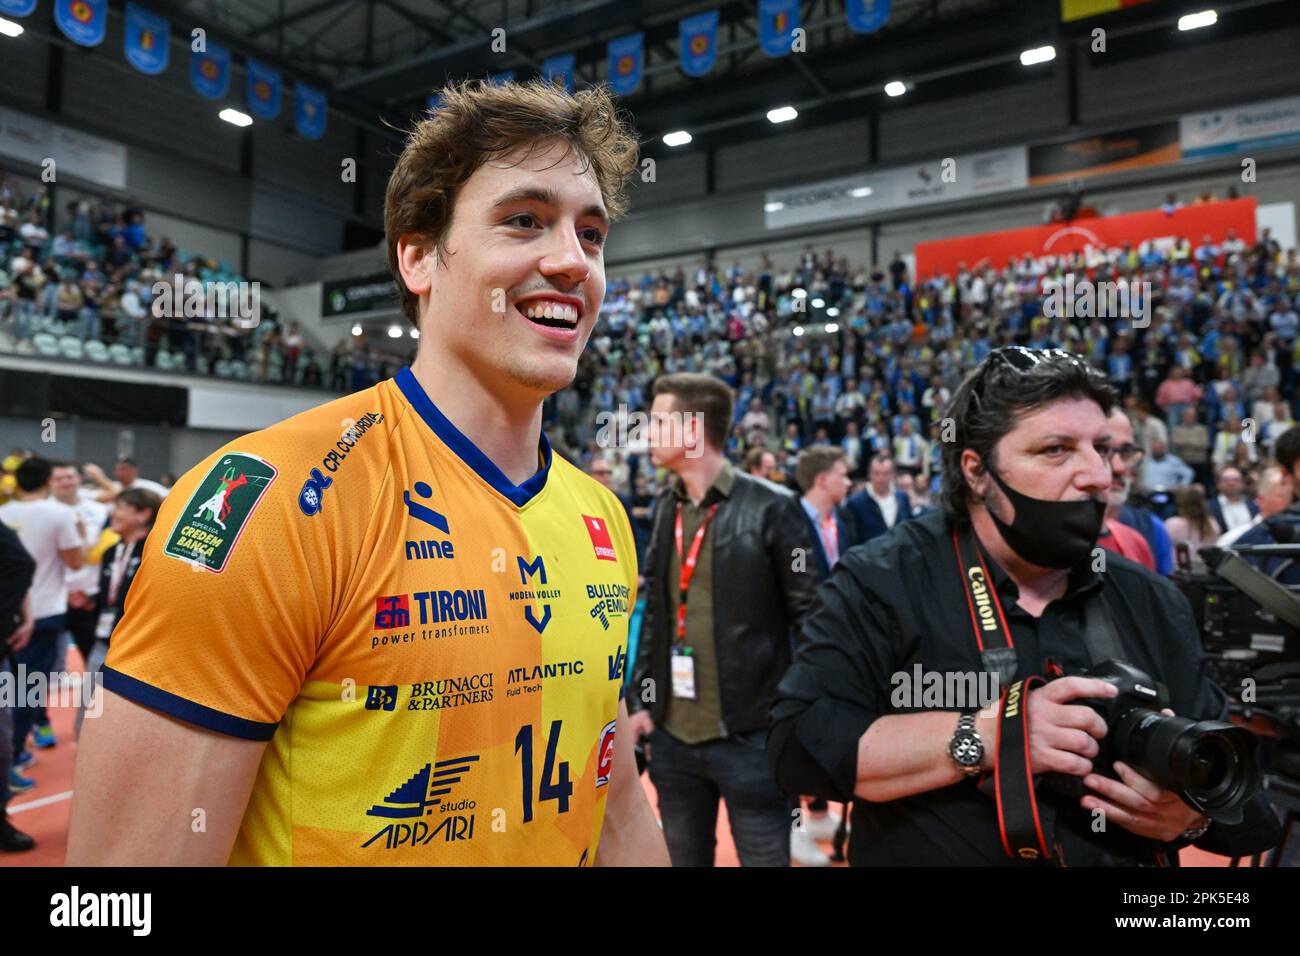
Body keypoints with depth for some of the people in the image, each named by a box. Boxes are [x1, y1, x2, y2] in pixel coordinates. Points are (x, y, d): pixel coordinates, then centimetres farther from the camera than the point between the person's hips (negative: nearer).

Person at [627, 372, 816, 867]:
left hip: (751, 737, -5)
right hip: (673, 736, 6)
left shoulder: (771, 507, -11)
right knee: (683, 858, 19)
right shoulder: (666, 507, 8)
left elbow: (812, 619, -9)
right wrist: (641, 700, 9)